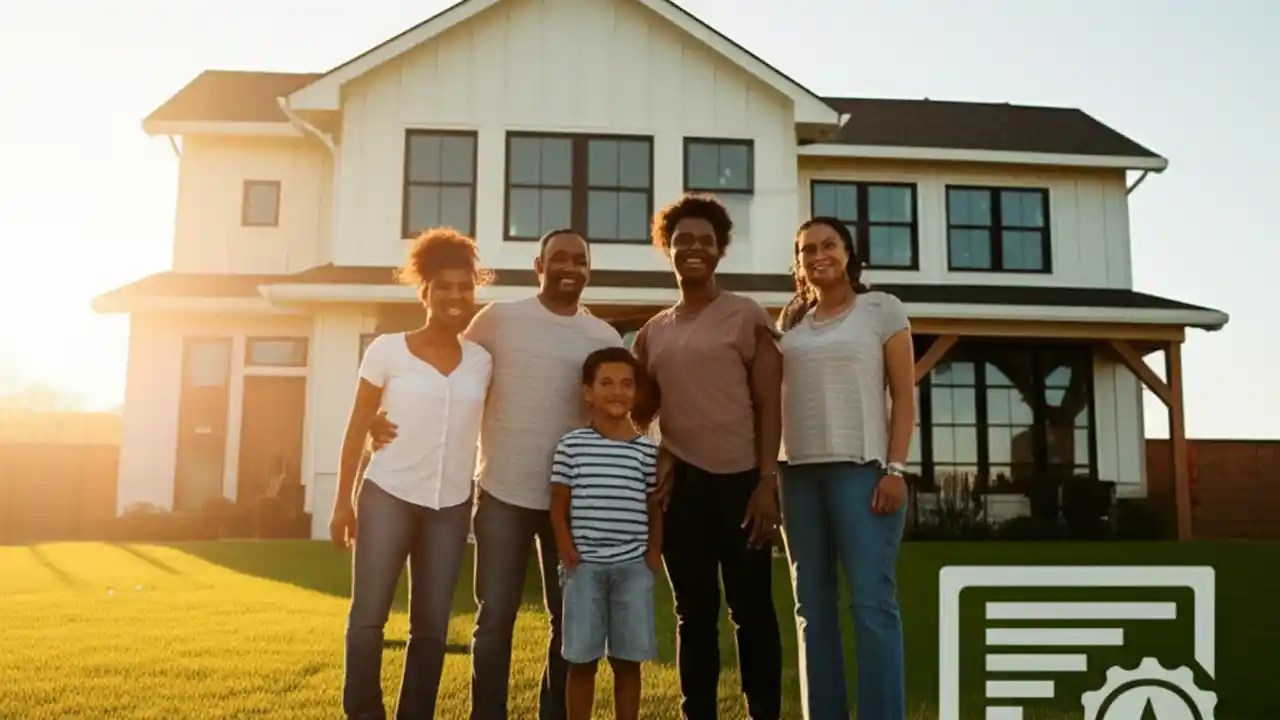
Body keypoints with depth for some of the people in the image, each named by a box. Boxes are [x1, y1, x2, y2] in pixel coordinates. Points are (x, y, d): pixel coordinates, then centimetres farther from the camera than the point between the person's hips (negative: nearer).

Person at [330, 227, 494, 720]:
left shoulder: (481, 361, 5)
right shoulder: (387, 350, -3)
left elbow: (488, 428, 10)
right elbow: (358, 426, 0)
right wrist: (342, 498, -1)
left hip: (451, 506, 3)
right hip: (388, 495, -2)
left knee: (432, 626, 8)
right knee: (368, 616, -1)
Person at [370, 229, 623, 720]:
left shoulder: (605, 338, 5)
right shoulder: (498, 319, -1)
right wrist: (388, 417, -11)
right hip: (503, 493, -2)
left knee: (571, 619, 11)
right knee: (495, 618, 4)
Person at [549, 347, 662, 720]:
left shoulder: (647, 449, 4)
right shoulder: (572, 444, 0)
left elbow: (654, 506, 9)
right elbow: (559, 504, 4)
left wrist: (653, 552, -1)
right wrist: (566, 548, -7)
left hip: (633, 566, 1)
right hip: (585, 565, -1)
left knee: (628, 660, 8)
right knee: (582, 659, 5)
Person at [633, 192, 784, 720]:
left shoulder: (746, 316, 1)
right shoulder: (652, 332, 13)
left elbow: (769, 402, -3)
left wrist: (767, 480, -11)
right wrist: (656, 460, 0)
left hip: (740, 479, -4)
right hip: (681, 483, 4)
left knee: (751, 609, 0)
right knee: (693, 613, 9)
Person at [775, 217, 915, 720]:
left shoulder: (882, 309, 5)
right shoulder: (791, 322, 16)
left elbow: (904, 396, -1)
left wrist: (894, 468, -9)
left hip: (861, 468, -4)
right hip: (799, 472, 4)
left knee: (872, 602, -9)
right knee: (812, 607, 5)